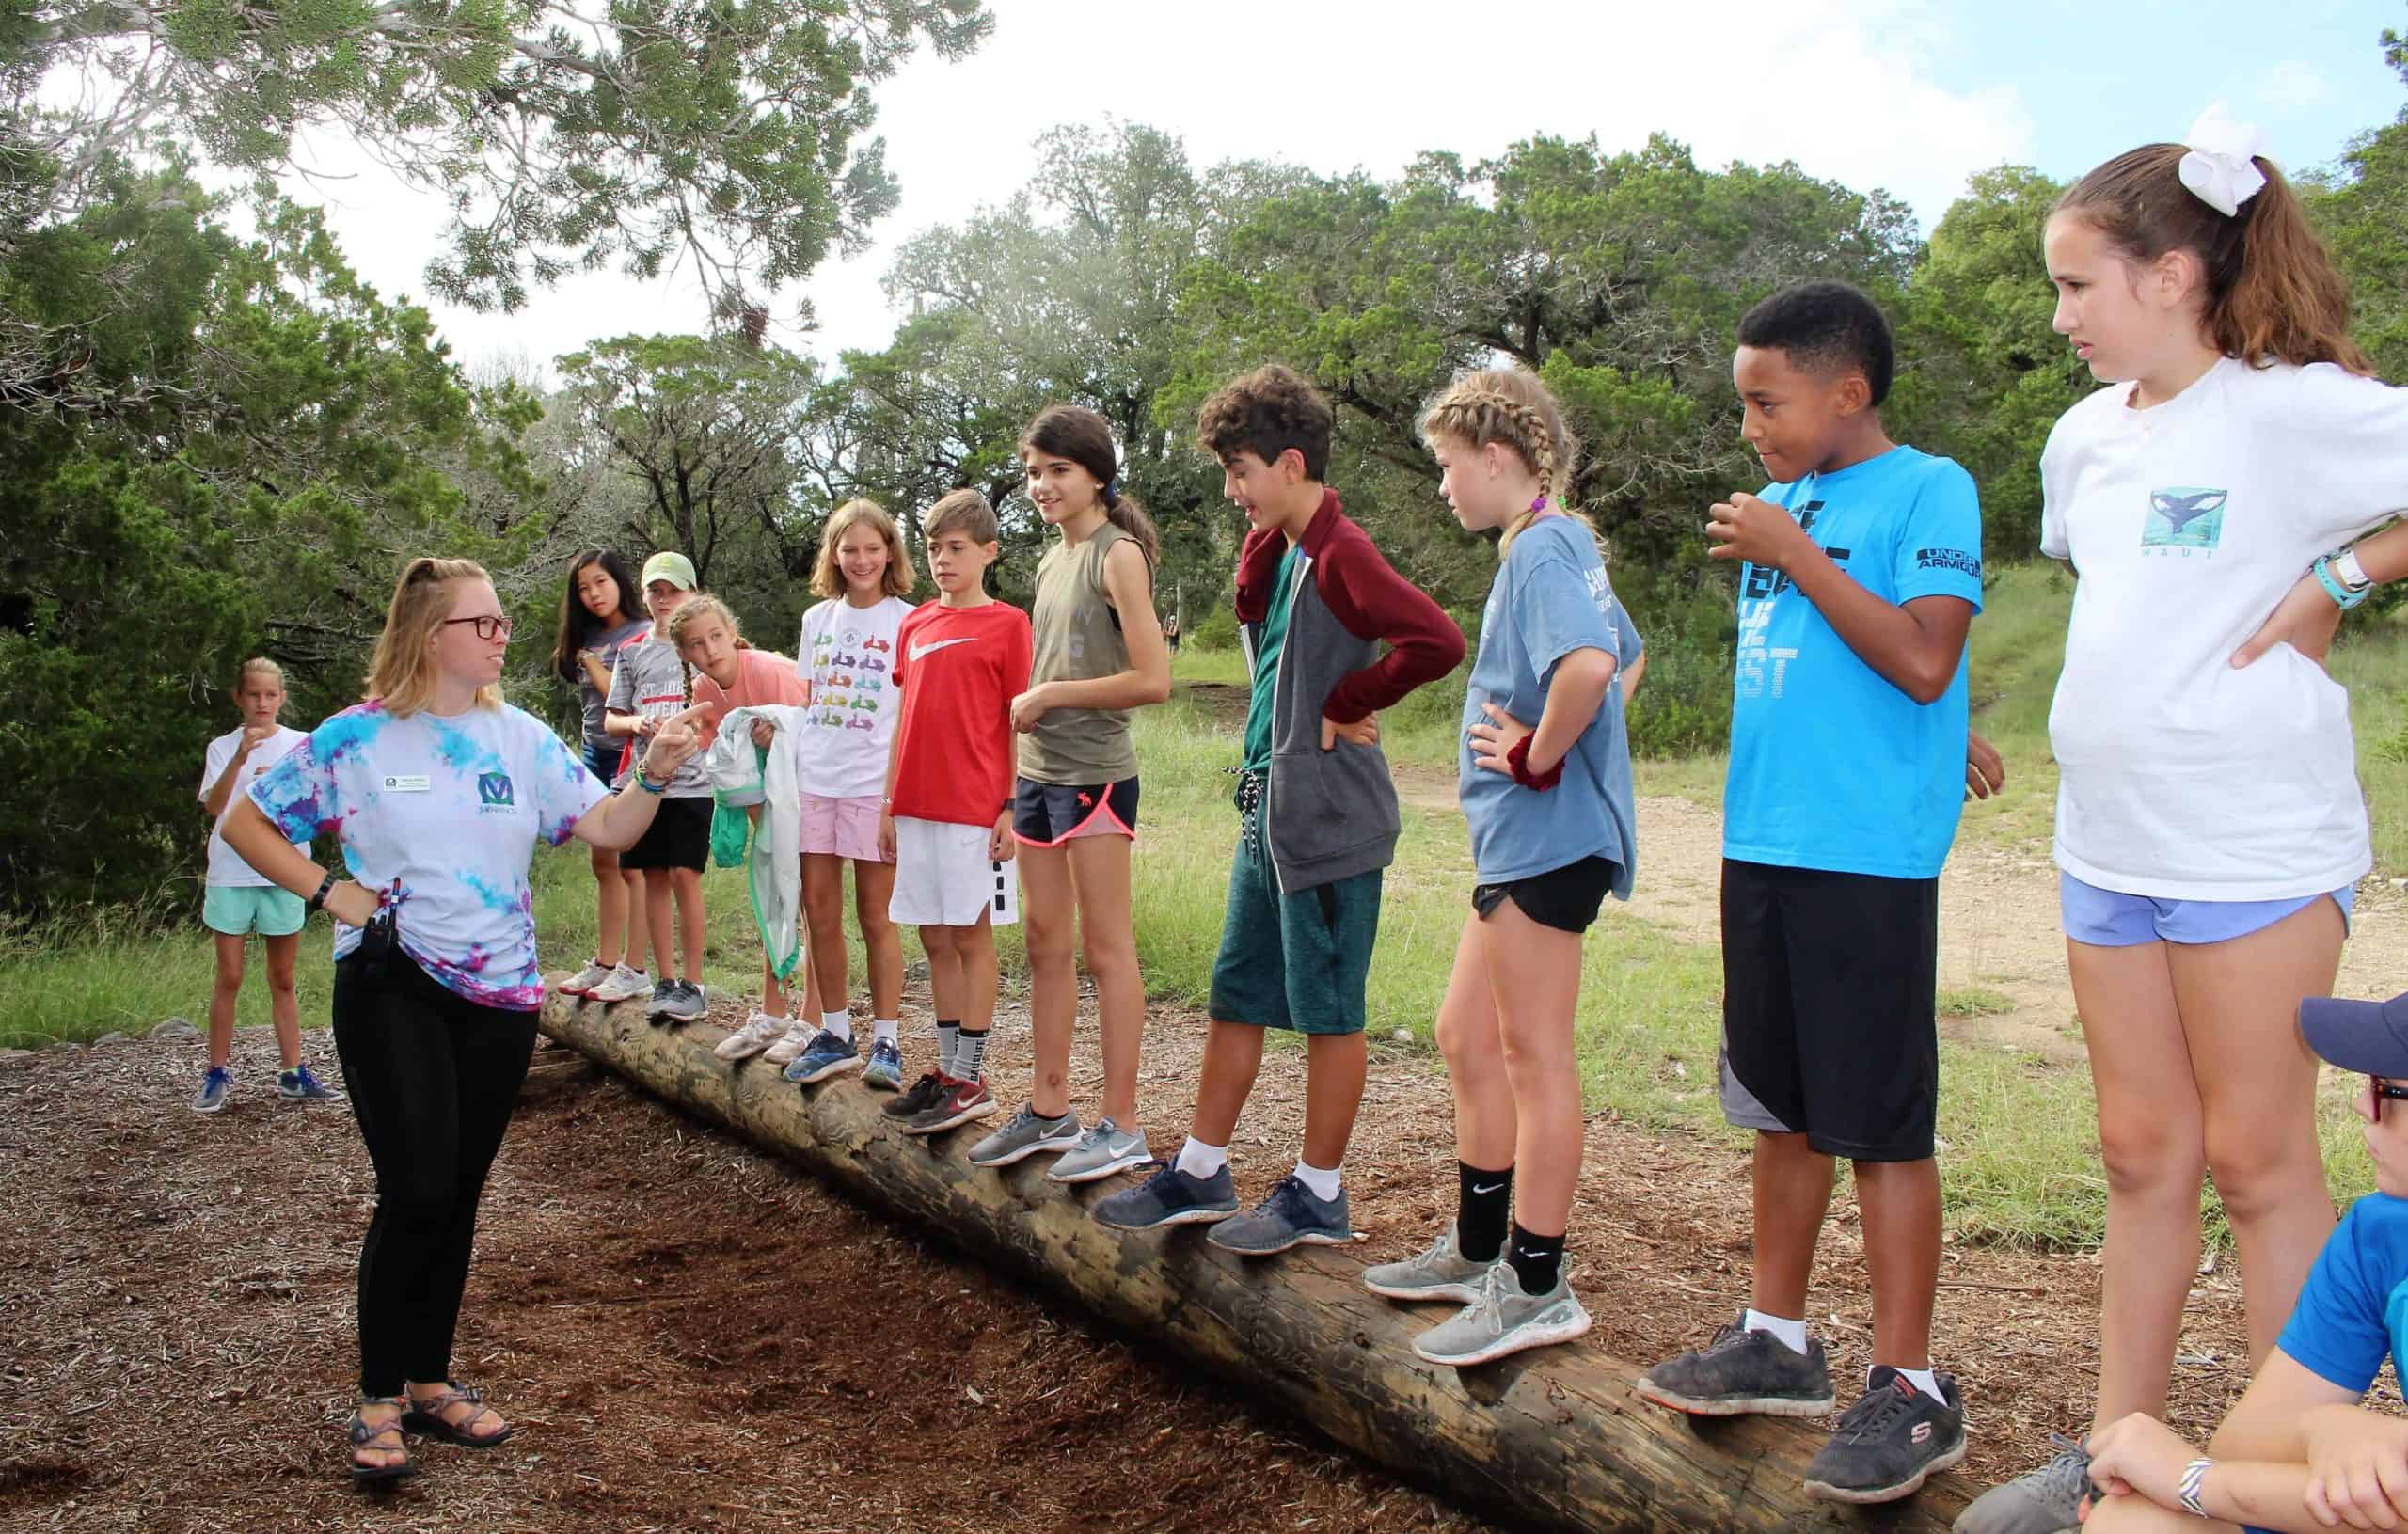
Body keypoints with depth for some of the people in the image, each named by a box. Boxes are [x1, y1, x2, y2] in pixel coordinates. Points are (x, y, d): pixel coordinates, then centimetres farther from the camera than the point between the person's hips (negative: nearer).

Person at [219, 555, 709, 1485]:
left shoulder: (520, 738, 3)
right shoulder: (355, 739, -5)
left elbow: (607, 828, -2)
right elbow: (245, 823, 3)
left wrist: (652, 776, -20)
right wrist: (329, 892, -8)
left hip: (499, 995, 4)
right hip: (392, 989, -4)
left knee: (457, 1196, 11)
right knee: (417, 1189, -11)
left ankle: (428, 1381, 26)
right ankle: (379, 1398, 7)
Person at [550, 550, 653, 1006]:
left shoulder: (642, 635, -9)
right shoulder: (588, 637, 13)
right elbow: (594, 705, 15)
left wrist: (591, 663, -6)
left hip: (627, 755, -8)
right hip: (595, 754, 8)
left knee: (630, 864, -5)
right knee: (604, 862, 11)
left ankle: (634, 968, 0)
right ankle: (605, 963, 18)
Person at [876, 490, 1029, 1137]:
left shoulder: (1008, 623, -3)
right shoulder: (914, 625, 12)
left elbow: (1017, 722, -5)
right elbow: (907, 718, 15)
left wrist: (1011, 806, -10)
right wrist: (889, 801, 12)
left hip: (975, 809, -6)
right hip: (916, 807, 6)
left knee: (972, 938, 1)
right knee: (936, 940, 11)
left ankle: (971, 1081, 8)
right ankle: (948, 1070, 21)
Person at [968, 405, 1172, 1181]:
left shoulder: (1118, 555, -9)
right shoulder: (1052, 560, 15)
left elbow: (1152, 679, -17)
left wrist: (1050, 694, -12)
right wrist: (1025, 708, 8)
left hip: (1095, 775, -8)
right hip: (1038, 774, 8)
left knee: (1105, 948, -2)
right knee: (1045, 944, 12)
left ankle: (1121, 1125, 6)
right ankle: (1048, 1109, 23)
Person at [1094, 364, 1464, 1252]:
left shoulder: (1340, 554, -17)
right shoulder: (1277, 549, 12)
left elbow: (1436, 640, -28)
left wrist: (1346, 706, -17)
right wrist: (1262, 537, -5)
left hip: (1329, 820, -9)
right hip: (1268, 812, 9)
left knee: (1328, 1013, 3)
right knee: (1236, 1000, 15)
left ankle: (1318, 1195, 16)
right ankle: (1200, 1175, 27)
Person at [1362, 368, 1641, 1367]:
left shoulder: (1539, 546, -15)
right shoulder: (1559, 544, 16)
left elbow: (1589, 663, -34)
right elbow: (1620, 651, 30)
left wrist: (1537, 757, -19)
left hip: (1544, 836, -11)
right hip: (1520, 837, 11)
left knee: (1533, 1054, -3)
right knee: (1466, 1036, 16)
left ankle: (1537, 1287, 8)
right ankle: (1478, 1248, 28)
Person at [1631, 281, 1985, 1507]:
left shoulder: (1928, 491, -7)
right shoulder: (1781, 505, 15)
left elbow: (1924, 663, -18)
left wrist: (1795, 556, -14)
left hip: (1867, 857, -8)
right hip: (1763, 848, 8)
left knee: (1881, 1124, -2)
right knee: (1781, 1108, 15)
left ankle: (1909, 1387, 10)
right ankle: (1777, 1341, 27)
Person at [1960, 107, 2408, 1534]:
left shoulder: (2293, 409, -11)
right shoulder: (2086, 435, 10)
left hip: (2258, 844, -7)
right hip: (2108, 842, 7)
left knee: (2259, 1159, 2)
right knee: (2144, 1155, 13)